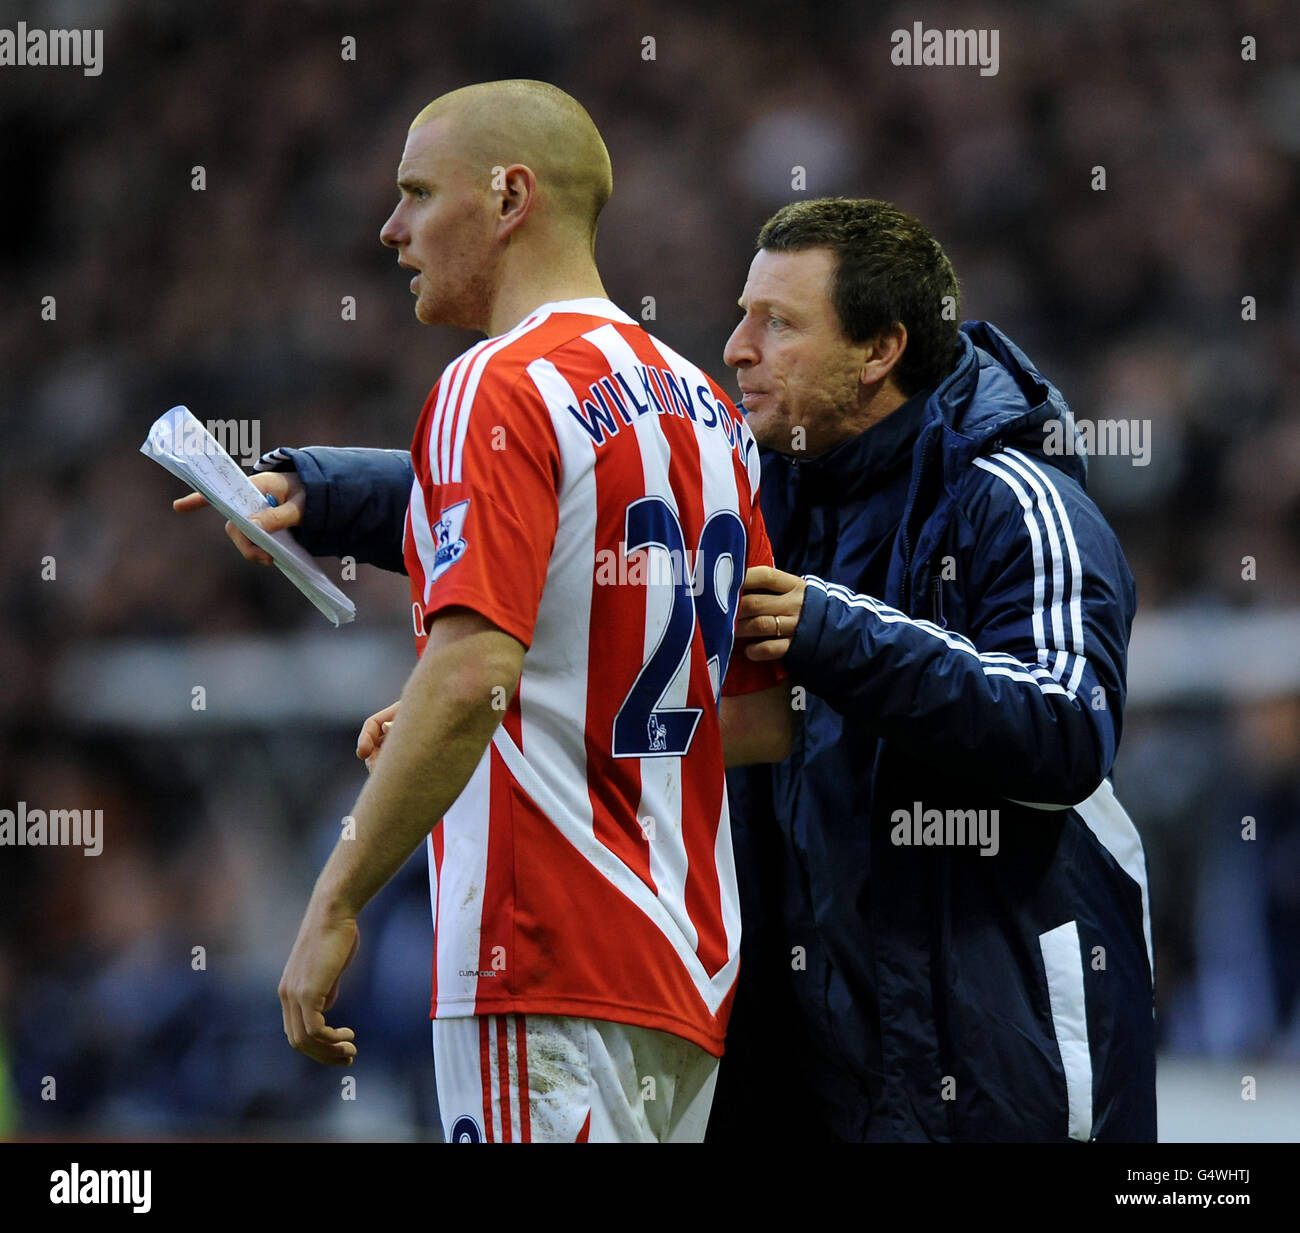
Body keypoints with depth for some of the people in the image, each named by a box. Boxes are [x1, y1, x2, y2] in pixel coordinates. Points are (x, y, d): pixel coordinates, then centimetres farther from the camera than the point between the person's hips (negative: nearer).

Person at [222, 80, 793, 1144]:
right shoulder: (703, 407, 17)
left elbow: (472, 675, -21)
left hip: (545, 960, -9)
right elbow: (771, 716, 19)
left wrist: (333, 908, -17)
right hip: (690, 962, 9)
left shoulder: (499, 389, -9)